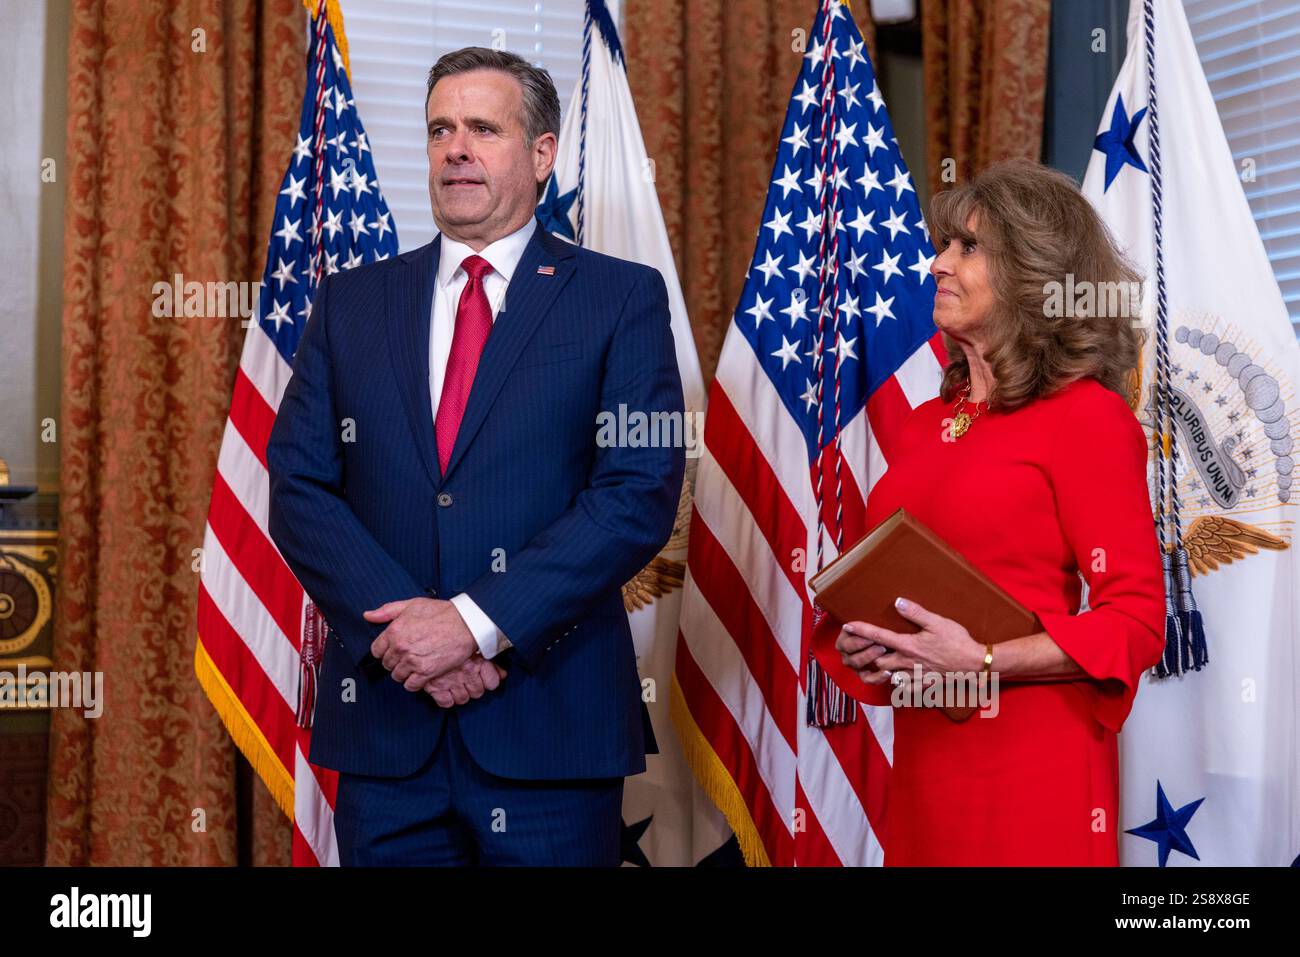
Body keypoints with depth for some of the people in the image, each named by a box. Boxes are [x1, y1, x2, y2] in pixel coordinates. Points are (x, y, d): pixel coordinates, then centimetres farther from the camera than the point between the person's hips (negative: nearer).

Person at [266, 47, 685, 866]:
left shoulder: (622, 298, 2)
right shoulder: (353, 301, 11)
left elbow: (642, 492, -8)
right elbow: (298, 486, 4)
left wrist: (477, 621, -16)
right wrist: (397, 622, -11)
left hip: (550, 719, -2)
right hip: (382, 718, 3)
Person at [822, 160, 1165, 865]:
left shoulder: (1088, 417, -7)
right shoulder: (927, 422, 12)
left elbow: (1136, 621, -11)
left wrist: (982, 662, -19)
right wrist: (858, 642, 2)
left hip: (1032, 764, -6)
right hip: (924, 755, 6)